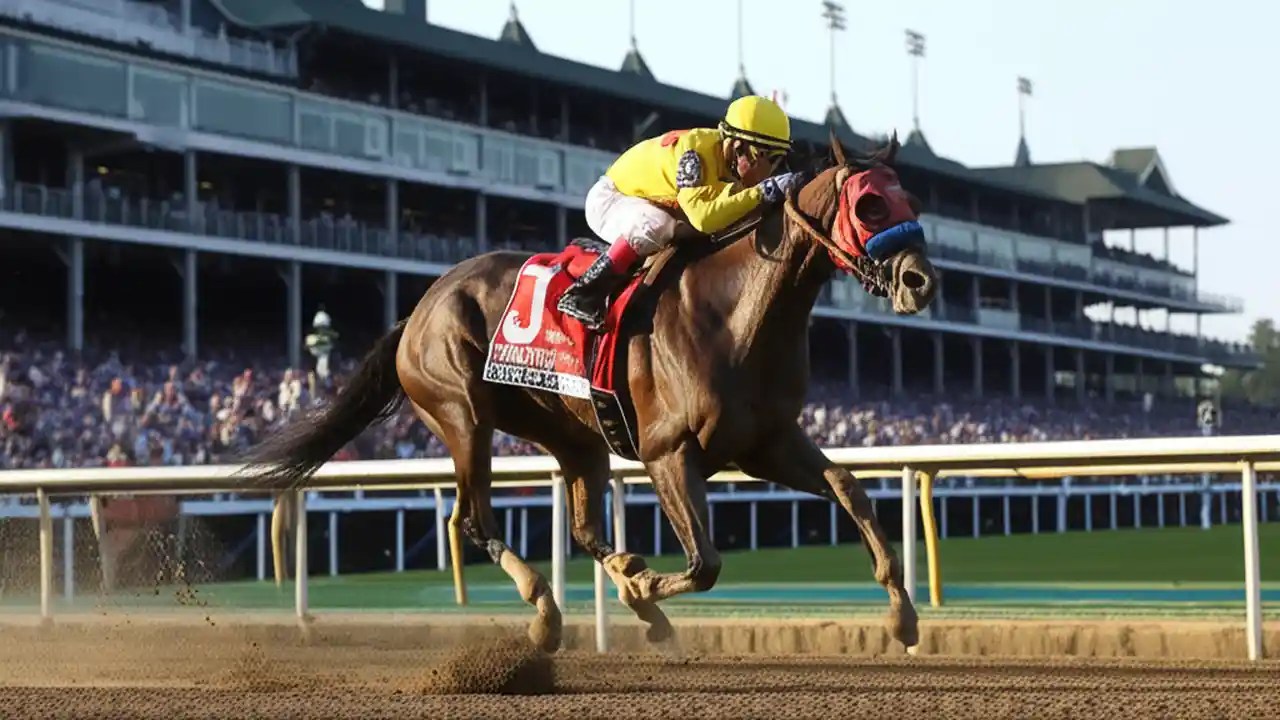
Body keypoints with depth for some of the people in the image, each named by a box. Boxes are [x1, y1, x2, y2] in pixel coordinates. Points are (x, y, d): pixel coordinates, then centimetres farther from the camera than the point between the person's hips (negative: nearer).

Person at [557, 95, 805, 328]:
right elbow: (703, 217, -48)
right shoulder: (696, 151, -36)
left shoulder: (737, 164, -12)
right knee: (656, 226, -37)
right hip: (611, 198, -8)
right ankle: (582, 294, -27)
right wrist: (762, 192, -51)